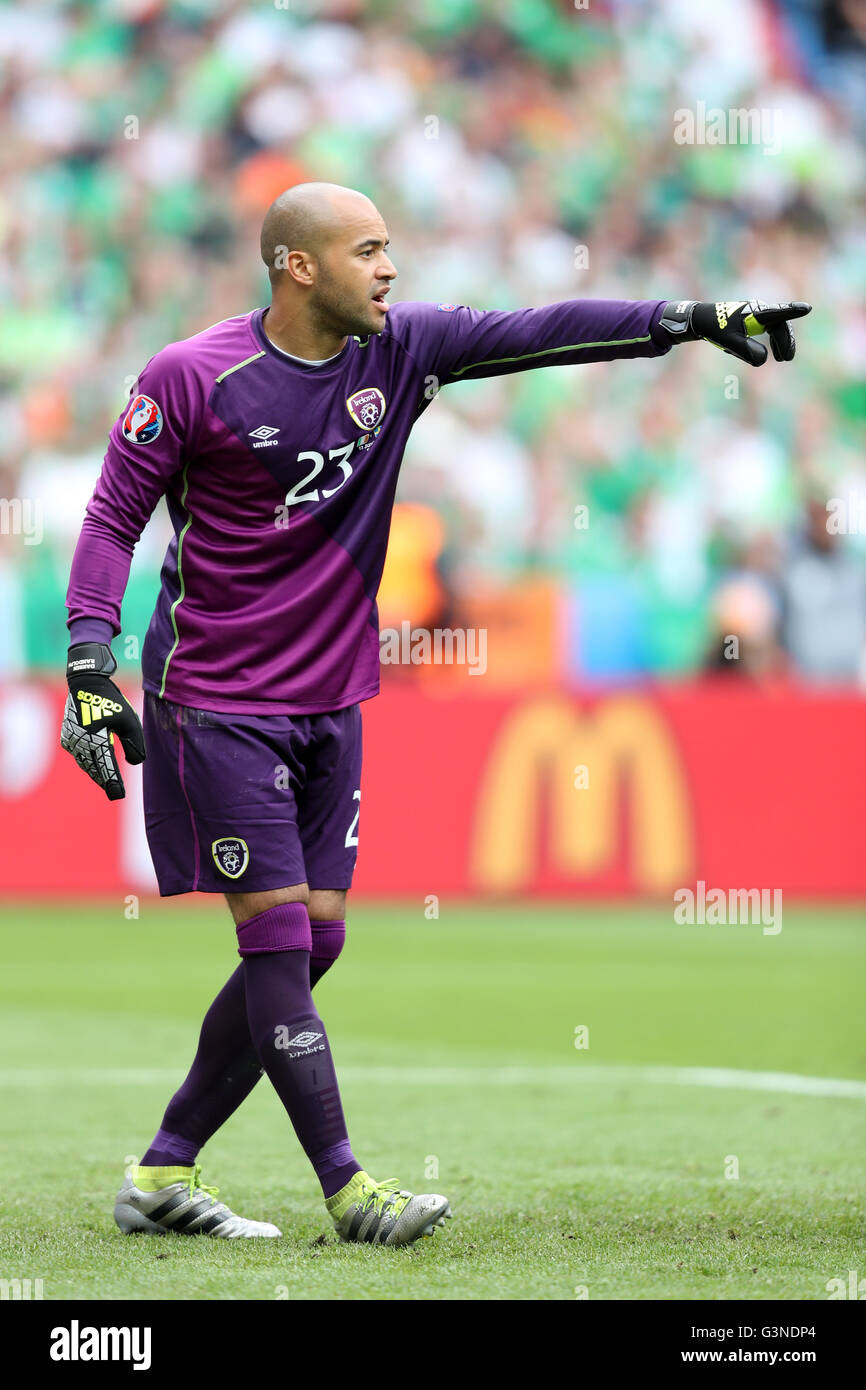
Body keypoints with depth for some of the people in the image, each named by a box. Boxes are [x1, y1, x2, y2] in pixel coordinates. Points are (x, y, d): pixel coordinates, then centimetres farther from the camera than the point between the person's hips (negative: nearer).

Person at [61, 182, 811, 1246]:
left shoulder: (398, 348, 1)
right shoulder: (191, 377, -12)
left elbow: (539, 332, -4)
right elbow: (112, 517, -6)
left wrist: (694, 318, -14)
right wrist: (90, 668, -16)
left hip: (330, 705, 6)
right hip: (221, 706, -6)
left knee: (312, 946, 5)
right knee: (279, 943, -8)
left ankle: (161, 1175, 14)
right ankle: (346, 1188, -1)